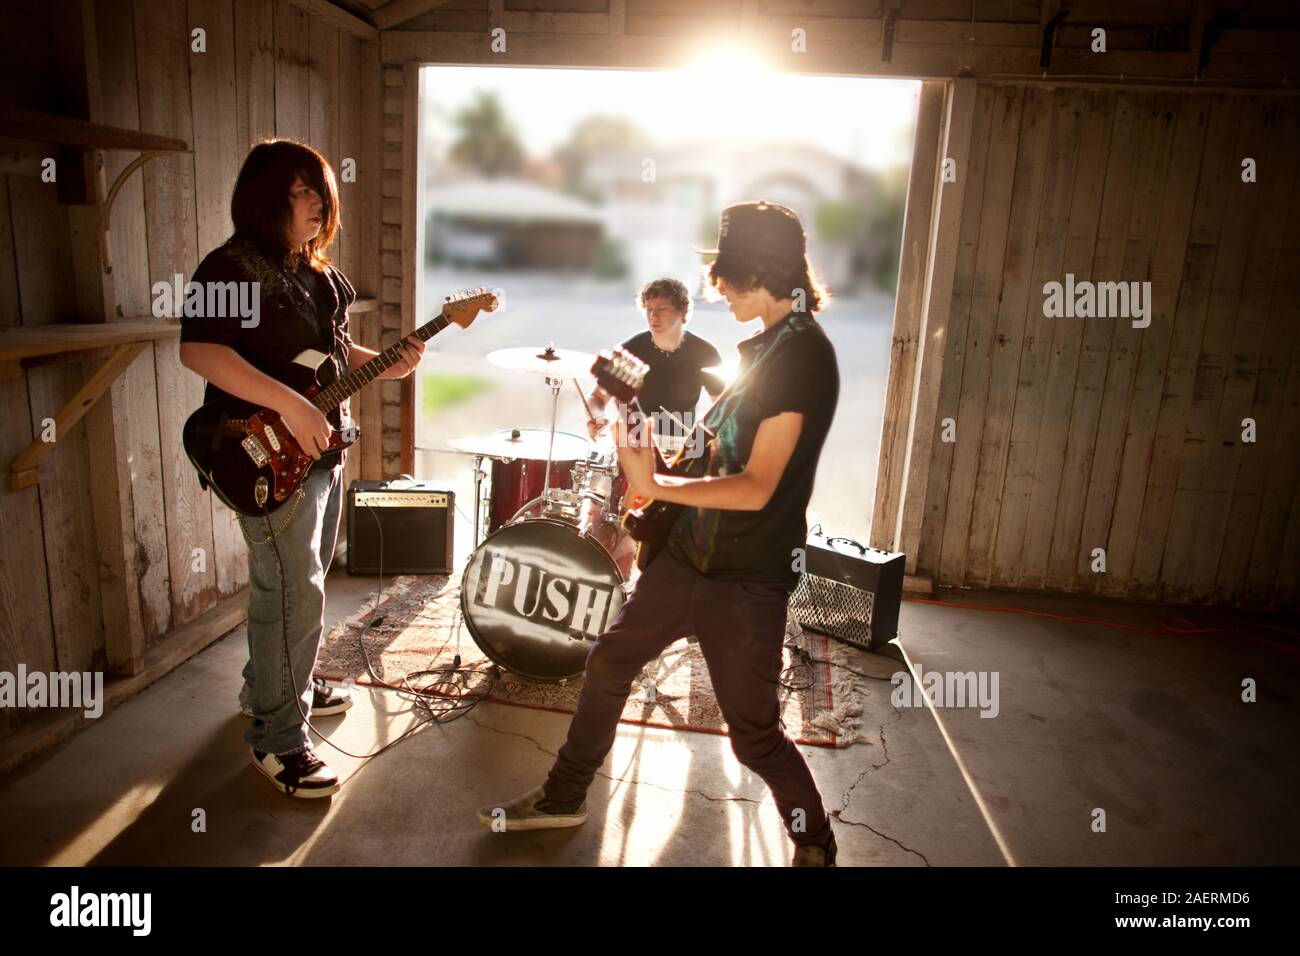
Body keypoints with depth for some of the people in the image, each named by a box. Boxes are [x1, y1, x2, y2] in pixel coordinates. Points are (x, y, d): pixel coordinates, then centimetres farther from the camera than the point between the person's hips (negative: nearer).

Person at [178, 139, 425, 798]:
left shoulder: (316, 273, 14)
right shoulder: (231, 268, -14)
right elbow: (198, 350, -27)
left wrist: (385, 366, 3)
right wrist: (290, 405, -33)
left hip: (321, 448, 9)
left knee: (301, 582, 20)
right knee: (293, 592, -8)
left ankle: (271, 684, 40)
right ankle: (279, 738, 7)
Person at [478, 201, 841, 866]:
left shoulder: (804, 353, -18)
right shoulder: (764, 345, 11)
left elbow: (757, 486, -23)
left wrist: (656, 486, -28)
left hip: (749, 580, -9)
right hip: (693, 551, 9)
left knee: (754, 736, 2)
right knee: (608, 663, 17)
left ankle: (815, 846, 30)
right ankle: (563, 798, 37)